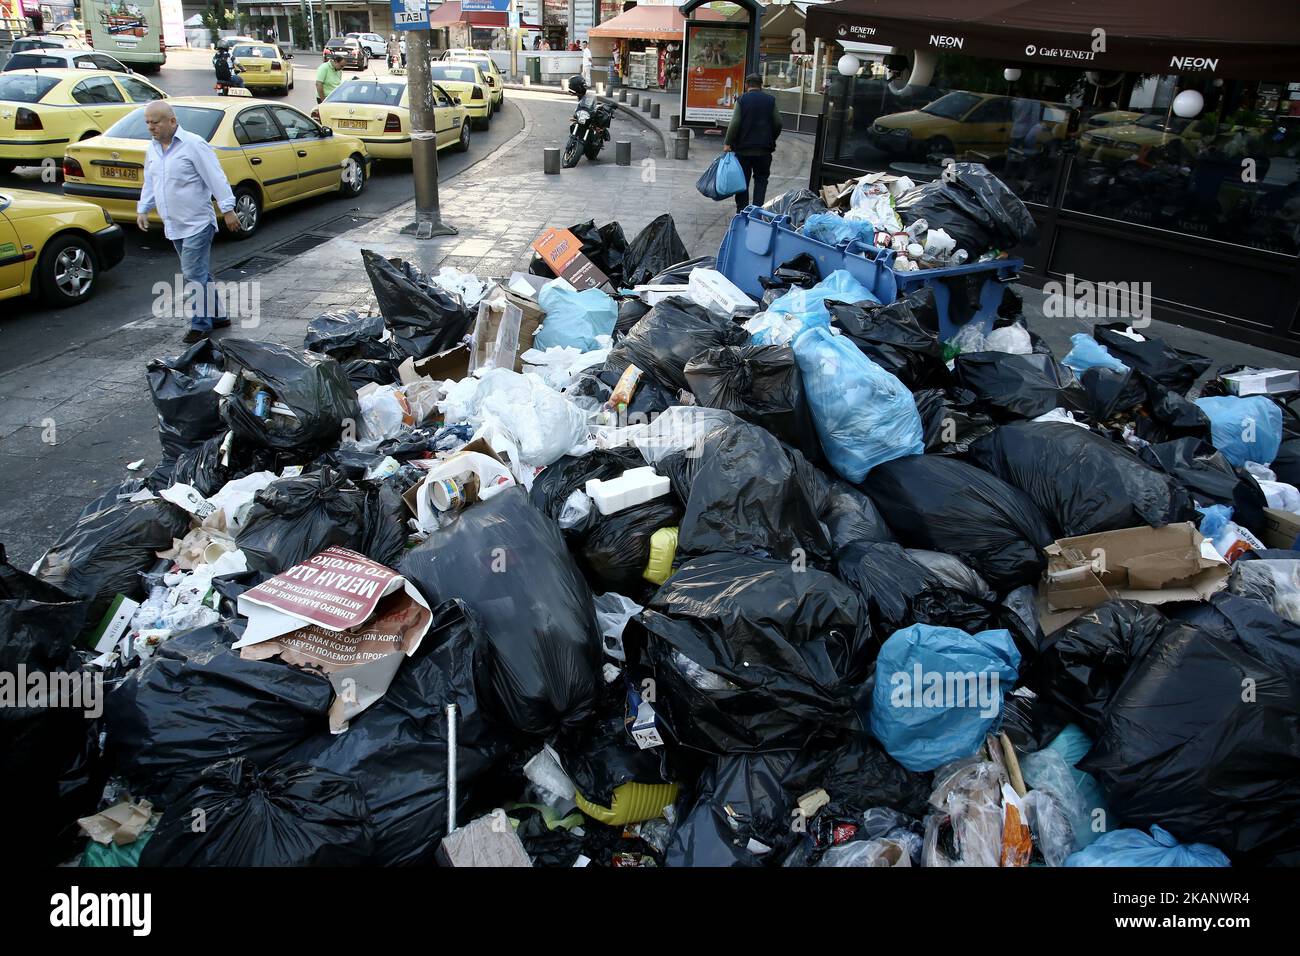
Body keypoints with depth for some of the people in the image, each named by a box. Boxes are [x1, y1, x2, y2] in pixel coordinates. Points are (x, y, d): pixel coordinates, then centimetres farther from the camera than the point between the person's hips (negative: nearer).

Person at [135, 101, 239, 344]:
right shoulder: (152, 149, 12)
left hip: (197, 224, -8)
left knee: (194, 274, -9)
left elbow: (216, 178, -13)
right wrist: (142, 209, 13)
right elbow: (149, 183, 22)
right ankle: (216, 316, 23)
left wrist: (227, 209, -17)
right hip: (173, 226, 8)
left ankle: (200, 324, -1)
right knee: (200, 274, 14)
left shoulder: (193, 144, -11)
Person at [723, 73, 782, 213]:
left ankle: (742, 211, 9)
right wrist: (772, 140, 16)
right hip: (764, 149, 1)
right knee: (761, 179, 11)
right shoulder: (770, 100, 2)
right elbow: (778, 123, 3)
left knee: (743, 180, 8)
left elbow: (734, 124, -11)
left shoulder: (742, 100, -4)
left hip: (744, 148, -1)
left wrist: (728, 143, -4)